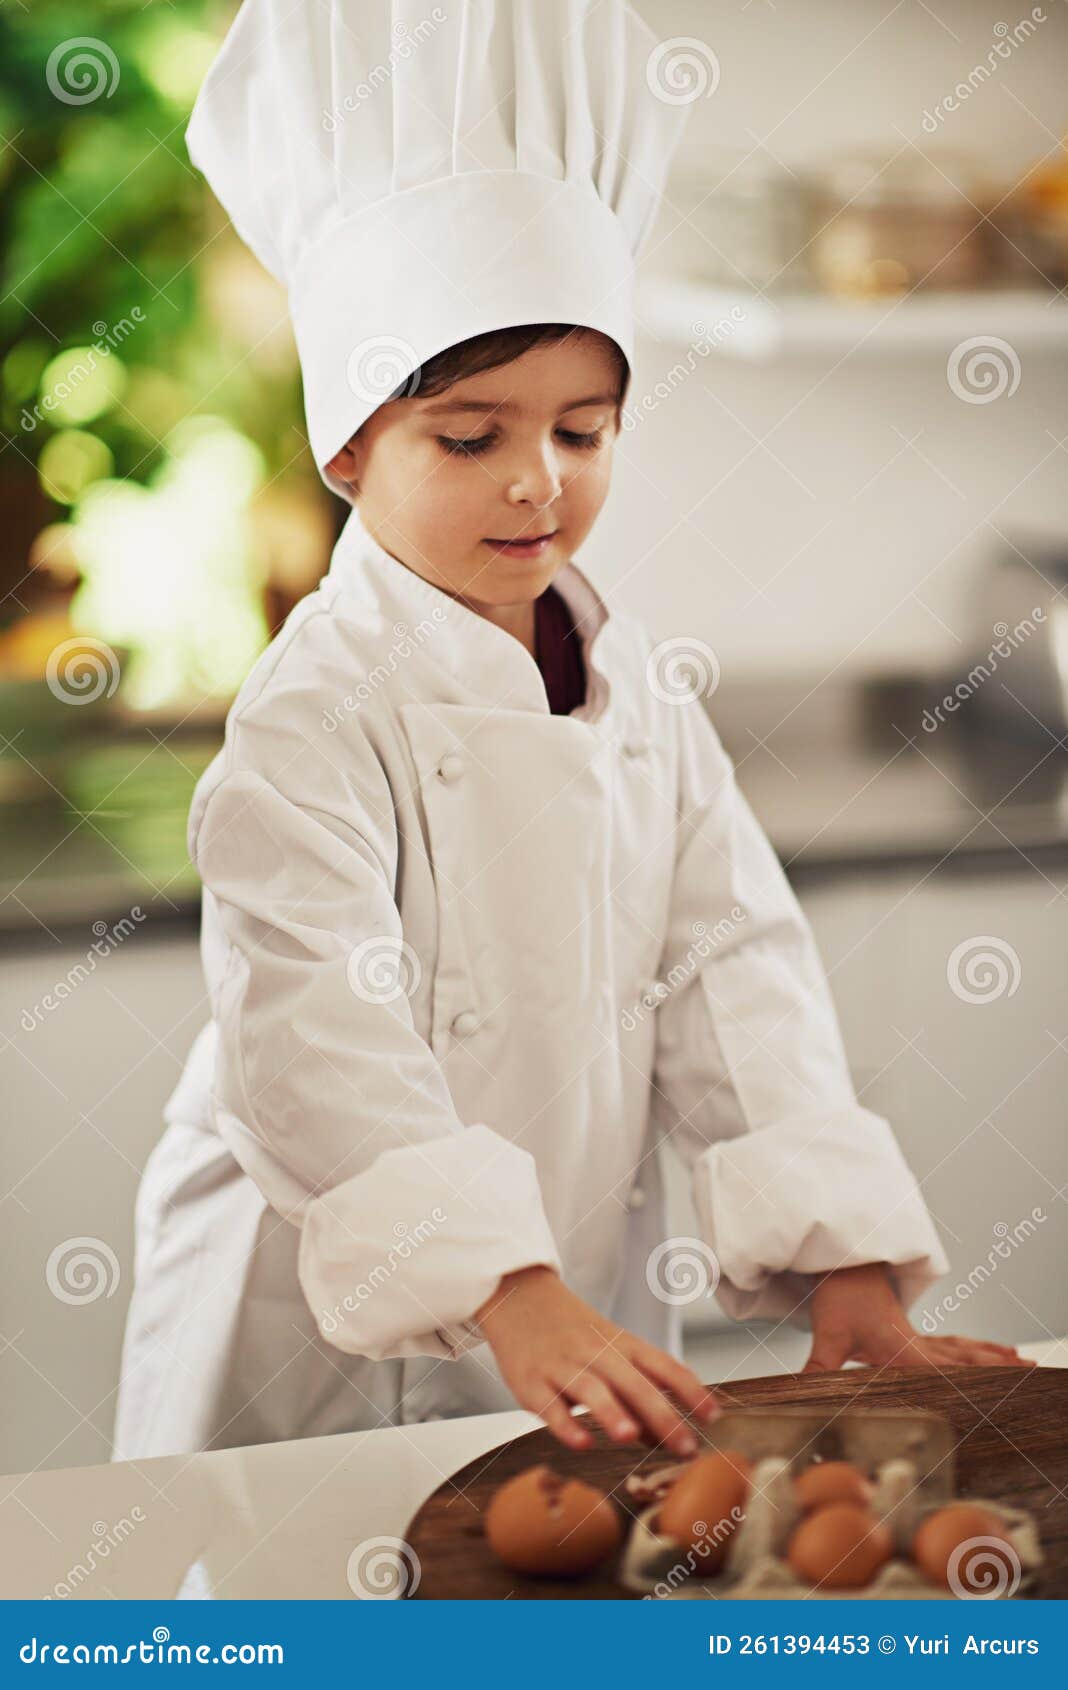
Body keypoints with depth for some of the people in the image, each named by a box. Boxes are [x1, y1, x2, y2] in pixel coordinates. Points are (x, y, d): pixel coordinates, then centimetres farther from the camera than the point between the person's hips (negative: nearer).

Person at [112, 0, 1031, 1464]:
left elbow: (735, 973, -1)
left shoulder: (641, 685, 3)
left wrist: (840, 1257, -11)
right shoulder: (316, 722, -17)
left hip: (592, 1307, 5)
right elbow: (315, 1041, -27)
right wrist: (506, 1294, -38)